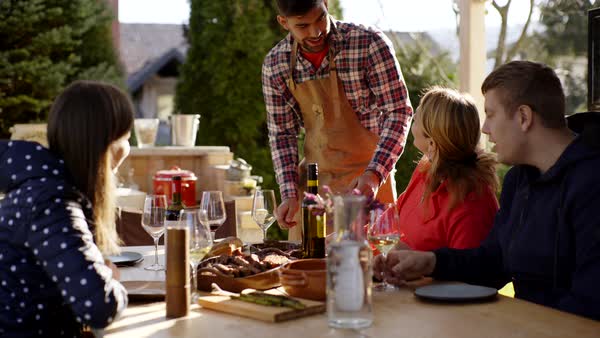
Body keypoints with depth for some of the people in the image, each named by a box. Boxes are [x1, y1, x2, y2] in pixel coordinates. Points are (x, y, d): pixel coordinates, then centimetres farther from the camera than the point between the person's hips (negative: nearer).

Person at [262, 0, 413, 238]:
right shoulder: (274, 65, -3)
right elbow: (281, 133, 3)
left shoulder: (370, 44, -15)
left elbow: (399, 112, -13)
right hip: (312, 181, 3)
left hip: (367, 180, -3)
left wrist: (374, 174, -25)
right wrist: (290, 193, -7)